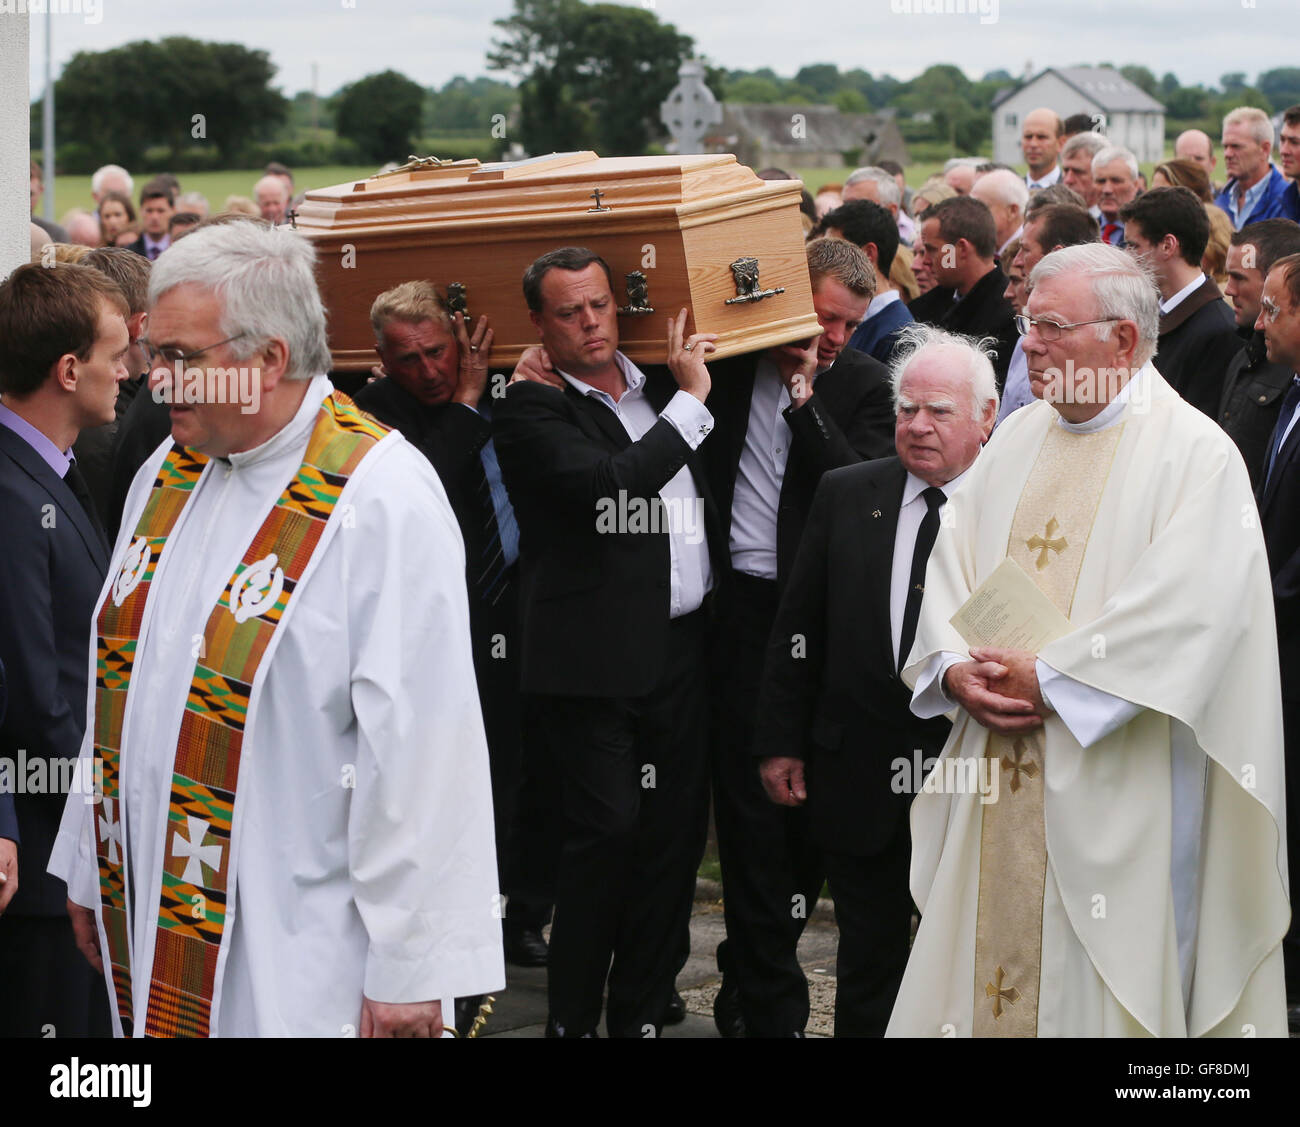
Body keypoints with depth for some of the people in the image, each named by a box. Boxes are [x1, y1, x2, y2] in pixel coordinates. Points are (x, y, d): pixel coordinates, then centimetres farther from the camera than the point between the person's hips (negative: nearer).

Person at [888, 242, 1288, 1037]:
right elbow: (951, 571, 12)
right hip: (999, 782, 6)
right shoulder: (1017, 441, 13)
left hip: (1114, 788, -6)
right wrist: (955, 670, -7)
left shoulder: (1195, 453, -8)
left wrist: (1049, 680, -17)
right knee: (985, 960, 7)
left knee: (1101, 992, -1)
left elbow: (1184, 611, -18)